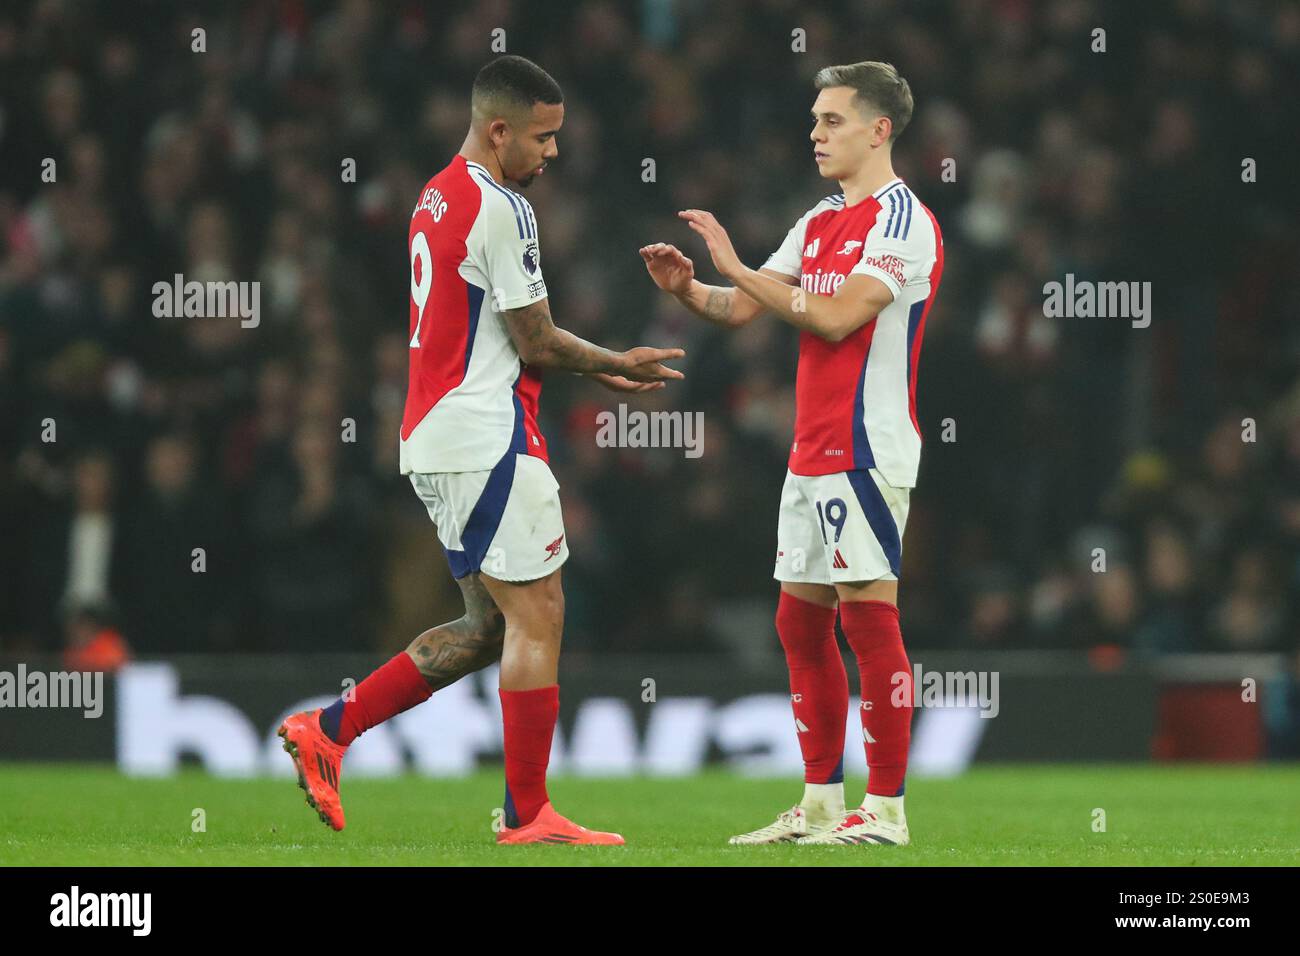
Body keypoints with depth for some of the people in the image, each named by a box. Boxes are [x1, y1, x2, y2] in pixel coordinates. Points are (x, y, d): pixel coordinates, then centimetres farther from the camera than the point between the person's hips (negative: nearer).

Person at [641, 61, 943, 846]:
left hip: (867, 448, -9)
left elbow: (836, 317, -20)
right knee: (801, 622, 10)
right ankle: (821, 803, 15)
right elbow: (741, 309, 17)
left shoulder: (901, 218, -10)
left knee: (869, 618, -9)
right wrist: (687, 288, -4)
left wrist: (736, 266, -16)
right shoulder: (819, 222, 17)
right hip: (812, 451, 9)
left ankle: (885, 809, -7)